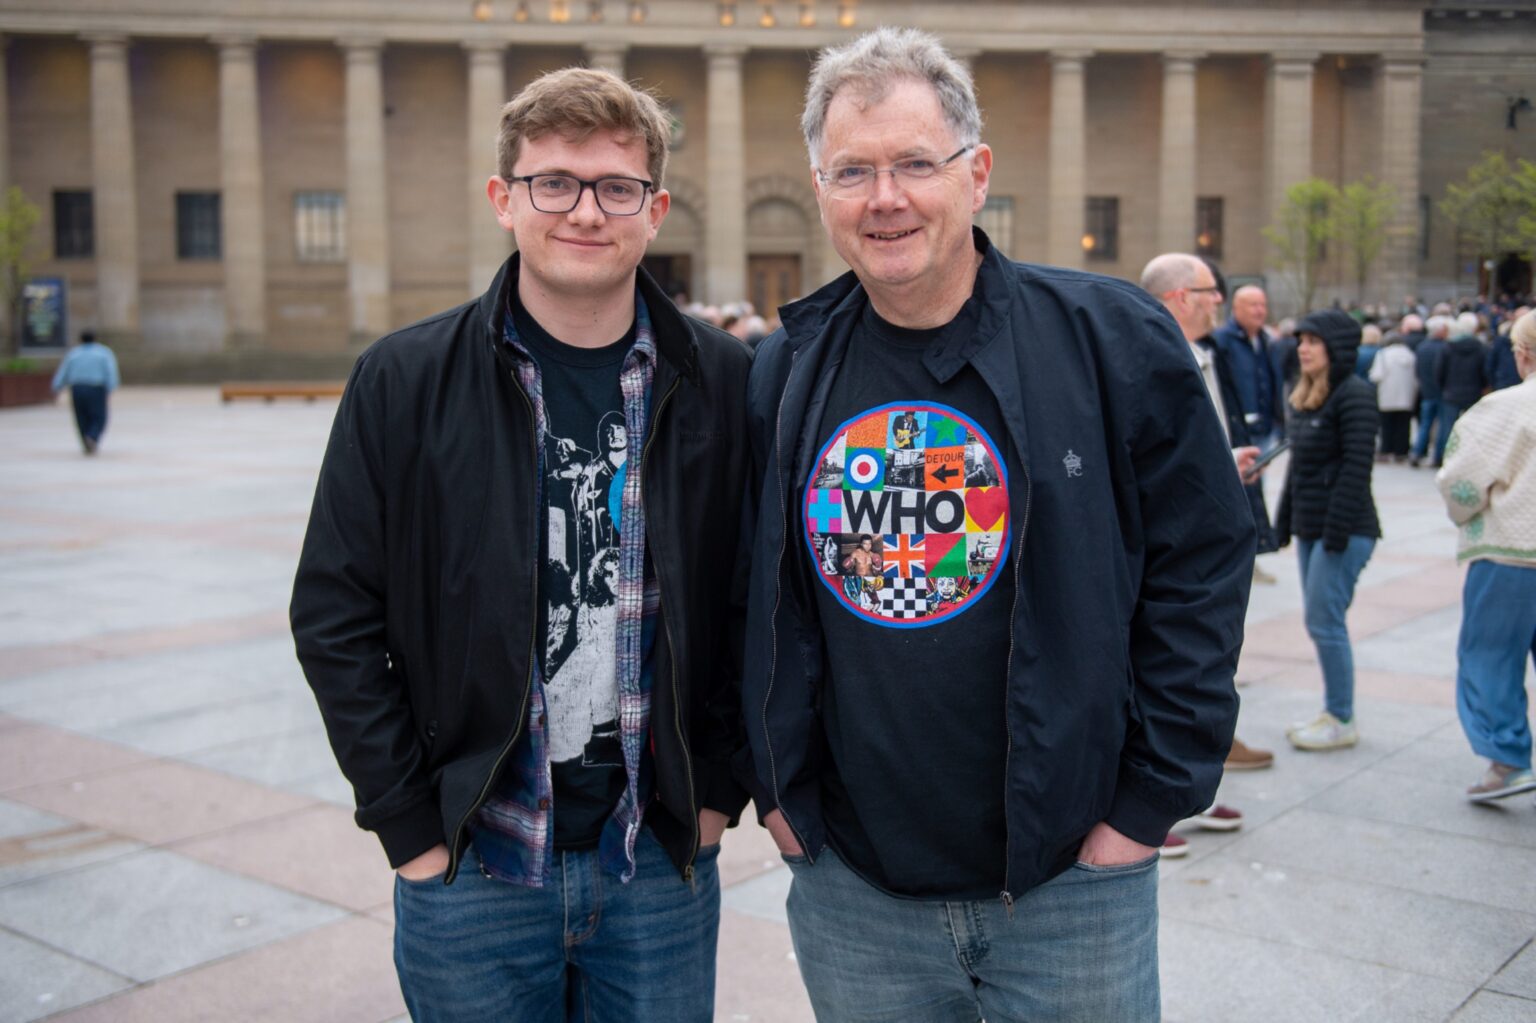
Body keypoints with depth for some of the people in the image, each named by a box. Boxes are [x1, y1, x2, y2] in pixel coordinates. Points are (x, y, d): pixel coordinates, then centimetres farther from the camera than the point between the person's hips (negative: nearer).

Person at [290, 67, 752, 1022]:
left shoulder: (724, 383, -3)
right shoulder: (405, 380, -5)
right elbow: (336, 617, -2)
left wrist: (719, 784, 0)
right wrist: (409, 821, -5)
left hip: (662, 861, 1)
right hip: (472, 865, 0)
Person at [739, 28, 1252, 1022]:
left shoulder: (1112, 338, -7)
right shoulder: (783, 373, 3)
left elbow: (1204, 559, -5)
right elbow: (749, 595, 12)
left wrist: (1153, 800, -7)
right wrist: (773, 784, 7)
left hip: (1071, 880, -2)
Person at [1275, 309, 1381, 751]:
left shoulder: (1354, 395, -12)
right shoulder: (1307, 397, 14)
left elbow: (1356, 467, -17)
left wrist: (1338, 530, -20)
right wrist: (1285, 521, 16)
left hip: (1345, 530, -9)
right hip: (1311, 527, 9)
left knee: (1325, 621, -6)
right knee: (1319, 621, 11)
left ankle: (1342, 721, 4)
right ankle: (1334, 712, 20)